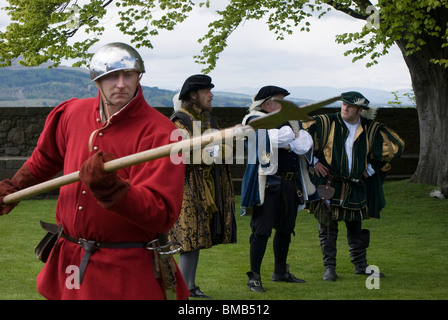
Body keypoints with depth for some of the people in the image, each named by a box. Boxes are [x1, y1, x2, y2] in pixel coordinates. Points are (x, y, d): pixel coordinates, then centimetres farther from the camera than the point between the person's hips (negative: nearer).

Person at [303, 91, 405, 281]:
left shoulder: (371, 129, 1)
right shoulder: (326, 123, -6)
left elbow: (396, 146, 10)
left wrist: (371, 169, 7)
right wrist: (313, 162, -2)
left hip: (356, 187, 2)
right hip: (328, 185, -2)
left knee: (356, 227, 12)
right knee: (328, 227, 1)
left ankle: (360, 265, 23)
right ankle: (329, 267, 10)